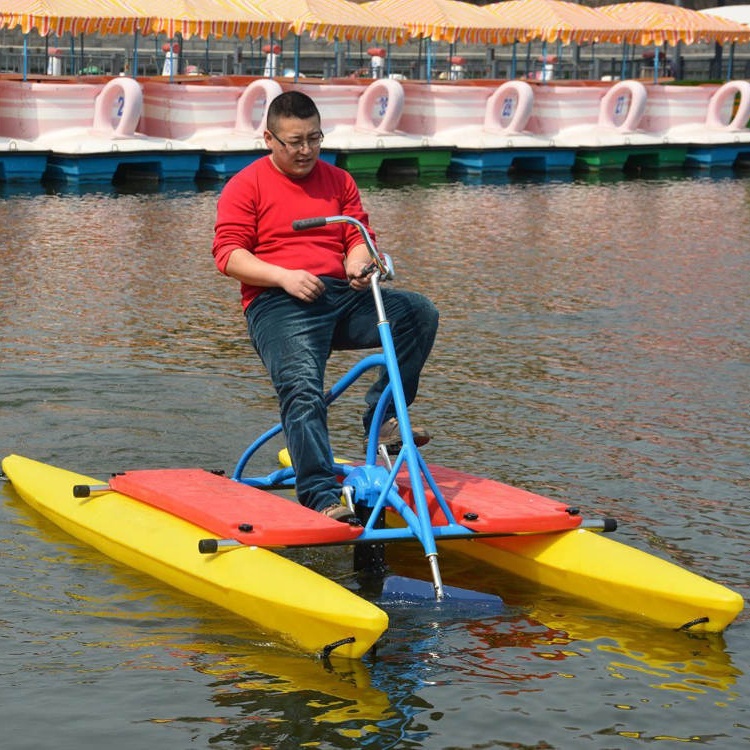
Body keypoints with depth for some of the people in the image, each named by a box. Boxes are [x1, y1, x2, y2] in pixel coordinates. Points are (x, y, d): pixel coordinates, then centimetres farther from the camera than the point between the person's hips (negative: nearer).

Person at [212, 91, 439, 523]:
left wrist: (358, 263, -8)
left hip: (342, 296, 5)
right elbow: (228, 255, -2)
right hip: (278, 305, -5)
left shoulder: (339, 181, 21)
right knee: (302, 388, -28)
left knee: (420, 312, -16)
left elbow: (359, 237, 17)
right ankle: (322, 497, -34)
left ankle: (382, 416, -9)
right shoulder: (246, 186, 7)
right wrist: (284, 276, -16)